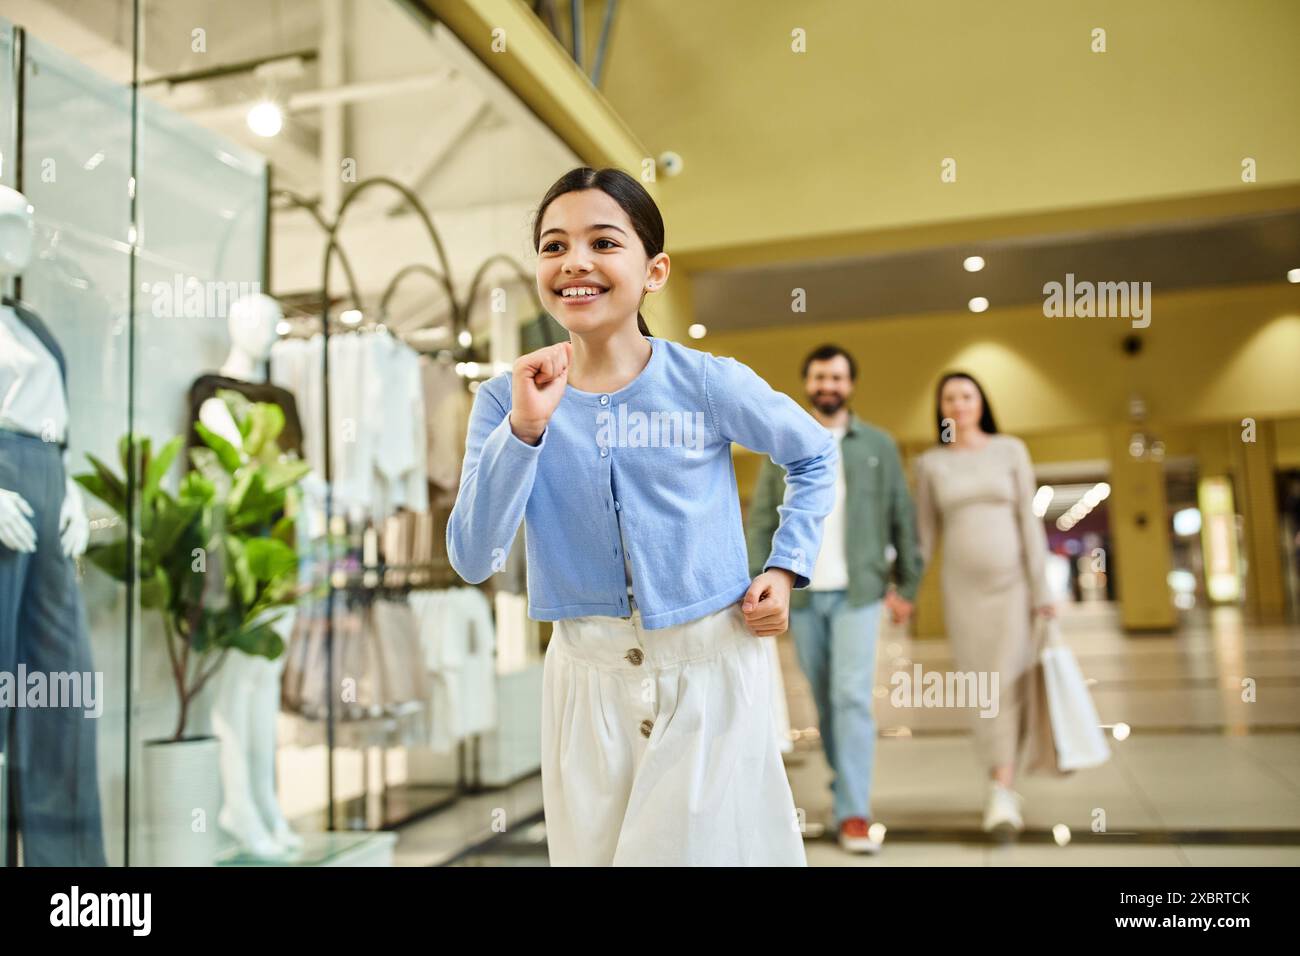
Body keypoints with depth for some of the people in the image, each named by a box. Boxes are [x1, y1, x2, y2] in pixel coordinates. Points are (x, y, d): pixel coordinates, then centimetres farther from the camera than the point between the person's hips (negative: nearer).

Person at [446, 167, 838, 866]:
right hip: (588, 676, 2)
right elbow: (473, 560, -15)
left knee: (698, 845, 6)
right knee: (590, 849, 17)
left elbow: (815, 455, 8)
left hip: (711, 668, -1)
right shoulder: (506, 400, -6)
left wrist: (786, 568, -2)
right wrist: (525, 428, -24)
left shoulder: (709, 382, -10)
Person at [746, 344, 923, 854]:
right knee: (823, 698, 10)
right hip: (801, 593, 2)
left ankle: (853, 813, -6)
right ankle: (844, 778, 30)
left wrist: (907, 586, 3)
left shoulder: (878, 445, 4)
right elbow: (762, 520, 3)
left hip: (857, 591, -2)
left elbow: (902, 519, 6)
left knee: (852, 696, -11)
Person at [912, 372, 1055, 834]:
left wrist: (1041, 588, -7)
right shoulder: (930, 462, 4)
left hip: (1011, 579, -1)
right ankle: (1004, 787, 17)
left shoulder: (1011, 450, 1)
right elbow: (924, 533, 5)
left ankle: (1001, 793, 0)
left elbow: (1028, 520, -2)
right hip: (962, 586, 1)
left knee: (1007, 684, -6)